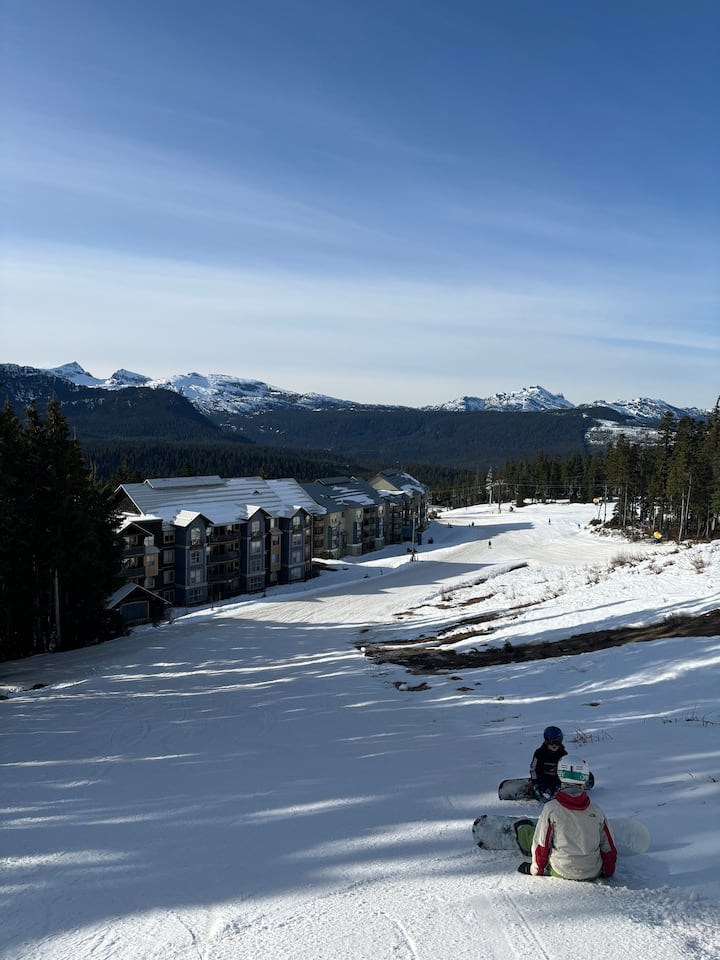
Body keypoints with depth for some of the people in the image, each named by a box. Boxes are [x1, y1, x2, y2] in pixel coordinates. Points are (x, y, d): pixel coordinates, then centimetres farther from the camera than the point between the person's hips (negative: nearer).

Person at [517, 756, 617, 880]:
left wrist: (536, 870, 7)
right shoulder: (596, 810, -6)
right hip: (594, 873, 3)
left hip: (562, 872, -2)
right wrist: (608, 871, 21)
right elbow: (608, 846, 4)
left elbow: (541, 844, -9)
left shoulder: (551, 808, -15)